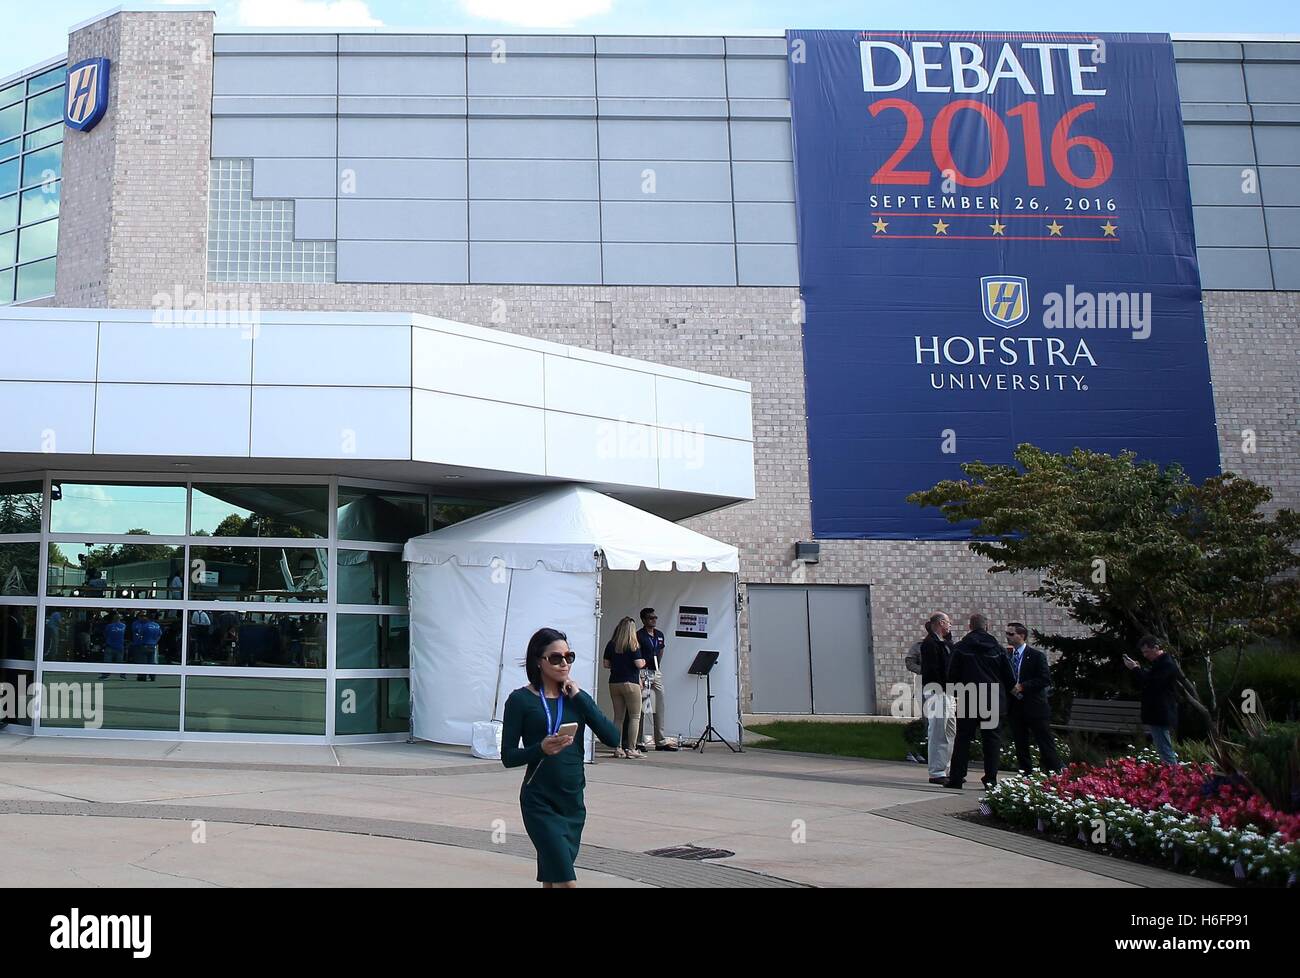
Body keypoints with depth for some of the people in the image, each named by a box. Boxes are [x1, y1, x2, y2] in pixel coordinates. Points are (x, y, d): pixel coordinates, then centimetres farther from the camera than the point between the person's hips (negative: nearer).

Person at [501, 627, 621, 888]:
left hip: (574, 801, 5)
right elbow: (508, 757, -7)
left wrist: (579, 697, -9)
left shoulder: (577, 697, 7)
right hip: (540, 801, -5)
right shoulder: (521, 699, -6)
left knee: (551, 881, 13)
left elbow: (613, 738, -5)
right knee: (566, 882, -13)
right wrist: (542, 748, -25)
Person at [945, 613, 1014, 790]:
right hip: (993, 702, 1)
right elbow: (1009, 677, 6)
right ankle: (990, 779, 4)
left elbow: (951, 676, -1)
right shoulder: (997, 648, 3)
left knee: (962, 738, 4)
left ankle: (956, 777, 3)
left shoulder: (960, 648, -3)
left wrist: (957, 690, 17)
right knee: (991, 739, 7)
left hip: (968, 701, -1)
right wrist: (1002, 692, 23)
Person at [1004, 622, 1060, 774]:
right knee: (1020, 746, 8)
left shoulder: (1036, 655, -5)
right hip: (1015, 707, 5)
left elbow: (1045, 679, -12)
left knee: (1046, 745, -4)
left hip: (1035, 706, -5)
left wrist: (1022, 686, -17)